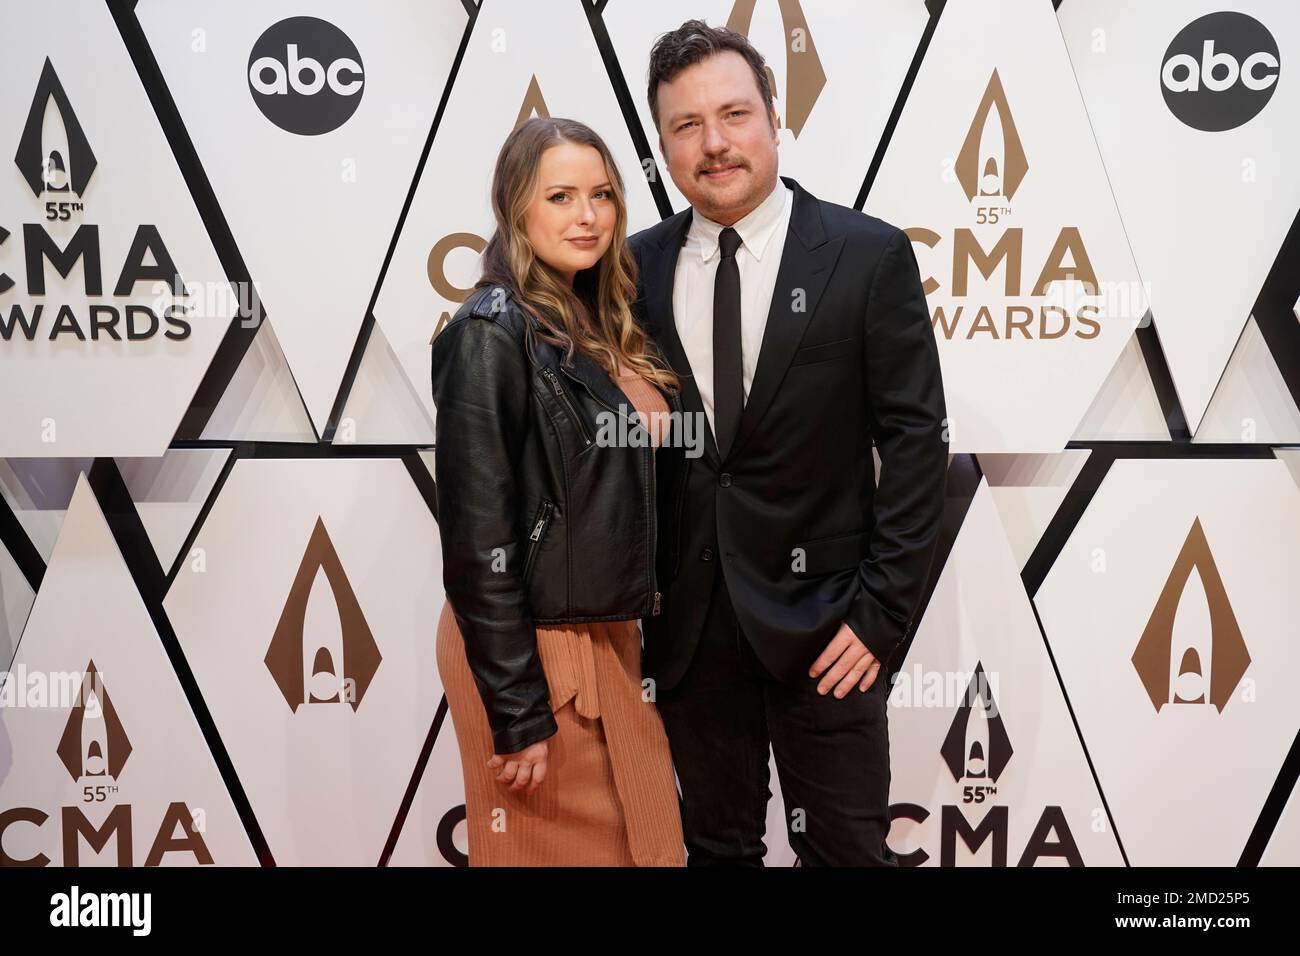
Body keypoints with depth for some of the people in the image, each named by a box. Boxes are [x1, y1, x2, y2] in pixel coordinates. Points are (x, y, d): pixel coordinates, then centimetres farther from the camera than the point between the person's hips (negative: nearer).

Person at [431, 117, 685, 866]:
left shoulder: (597, 325, 9)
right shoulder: (491, 334, -16)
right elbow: (477, 538, -19)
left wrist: (627, 632, 13)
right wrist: (518, 713, -19)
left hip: (607, 636, 8)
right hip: (530, 650, -8)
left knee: (640, 842, 18)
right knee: (566, 848, 9)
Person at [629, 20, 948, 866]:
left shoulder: (870, 256, -5)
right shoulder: (638, 268, 3)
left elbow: (915, 440, -6)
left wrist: (881, 611, -11)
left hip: (820, 618, -2)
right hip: (687, 622, 3)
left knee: (847, 850, 10)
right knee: (716, 844, 18)